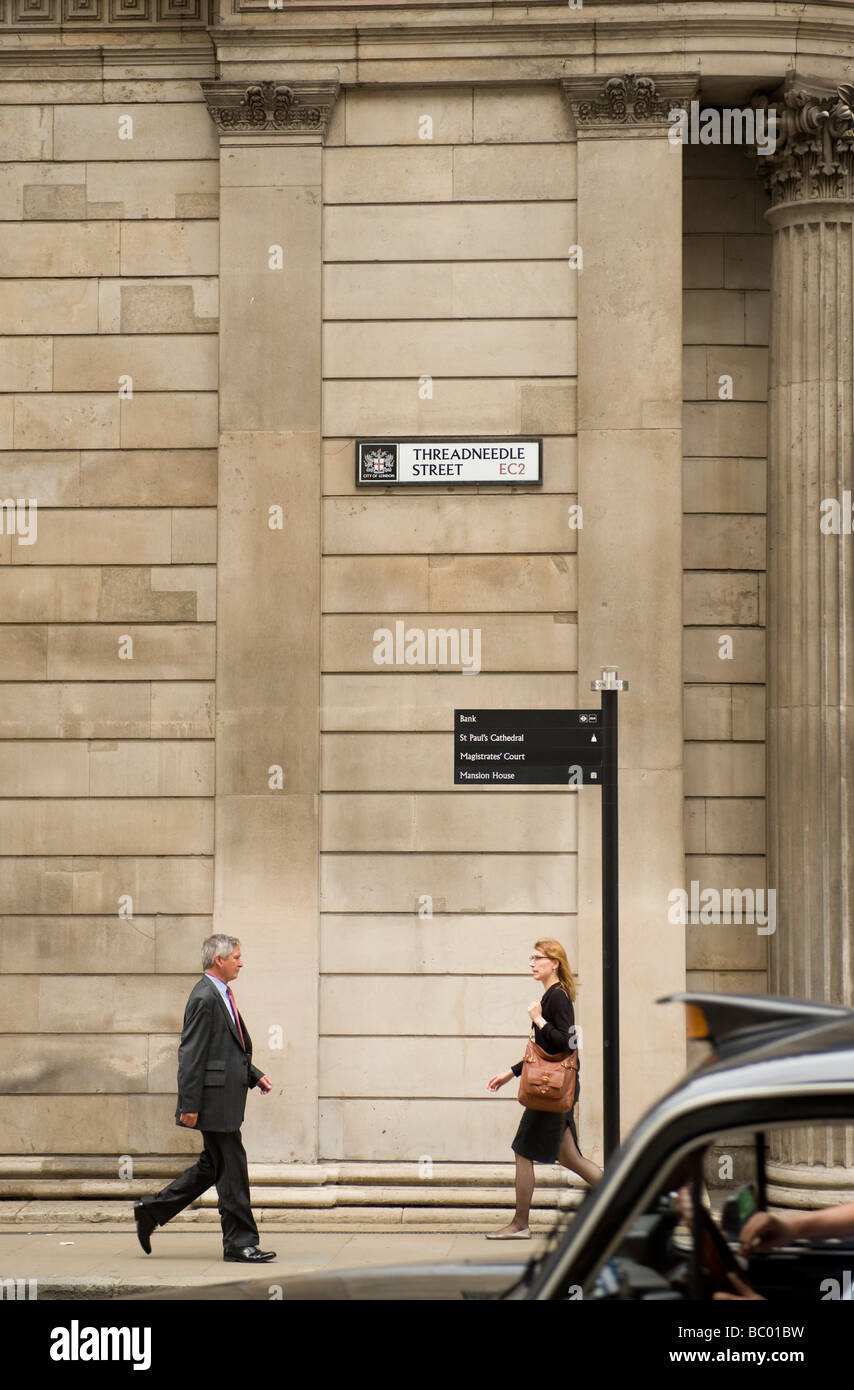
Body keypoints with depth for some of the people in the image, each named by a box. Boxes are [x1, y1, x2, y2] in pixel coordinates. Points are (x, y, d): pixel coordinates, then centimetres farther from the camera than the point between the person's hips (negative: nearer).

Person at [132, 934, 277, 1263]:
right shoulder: (204, 998, -16)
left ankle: (152, 1210, 23)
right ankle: (239, 1242, 3)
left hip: (225, 1100, 10)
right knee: (231, 1169, -4)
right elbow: (191, 1056, -19)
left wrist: (254, 1075, 14)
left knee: (211, 1167, 16)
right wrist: (190, 1106, -20)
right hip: (214, 1100, -10)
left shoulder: (219, 996, 16)